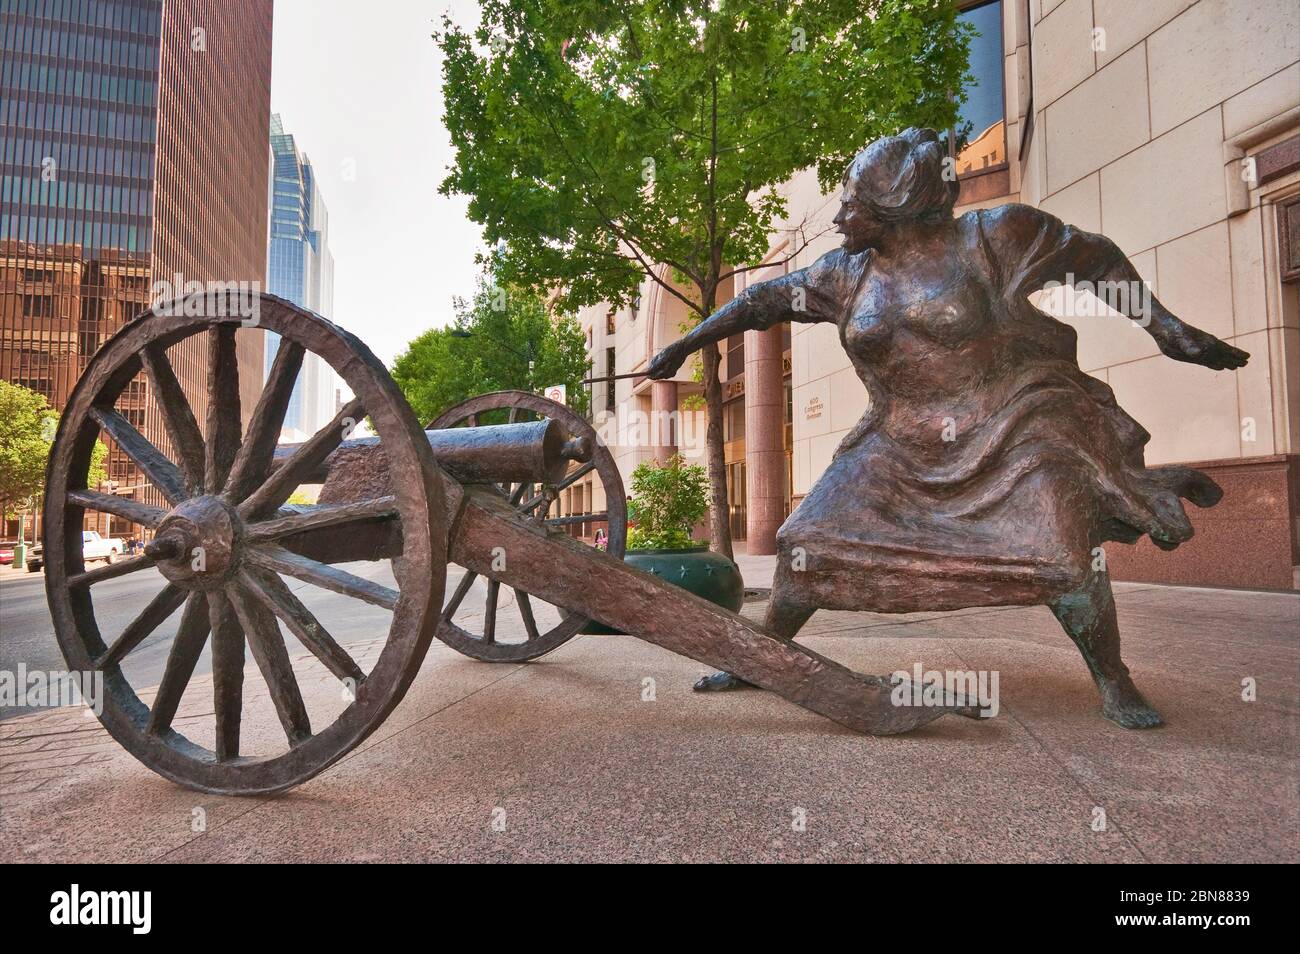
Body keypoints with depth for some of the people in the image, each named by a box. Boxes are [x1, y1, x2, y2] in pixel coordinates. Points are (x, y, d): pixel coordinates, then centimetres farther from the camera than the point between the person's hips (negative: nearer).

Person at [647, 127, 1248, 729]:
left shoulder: (989, 238, -4)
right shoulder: (847, 274, 6)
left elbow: (1097, 258, 5)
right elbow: (764, 300, 11)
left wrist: (1167, 329, 0)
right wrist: (683, 346, 13)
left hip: (1012, 424, -3)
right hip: (903, 446, 4)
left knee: (1060, 547, -21)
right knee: (808, 540, -3)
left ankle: (1115, 686, 4)